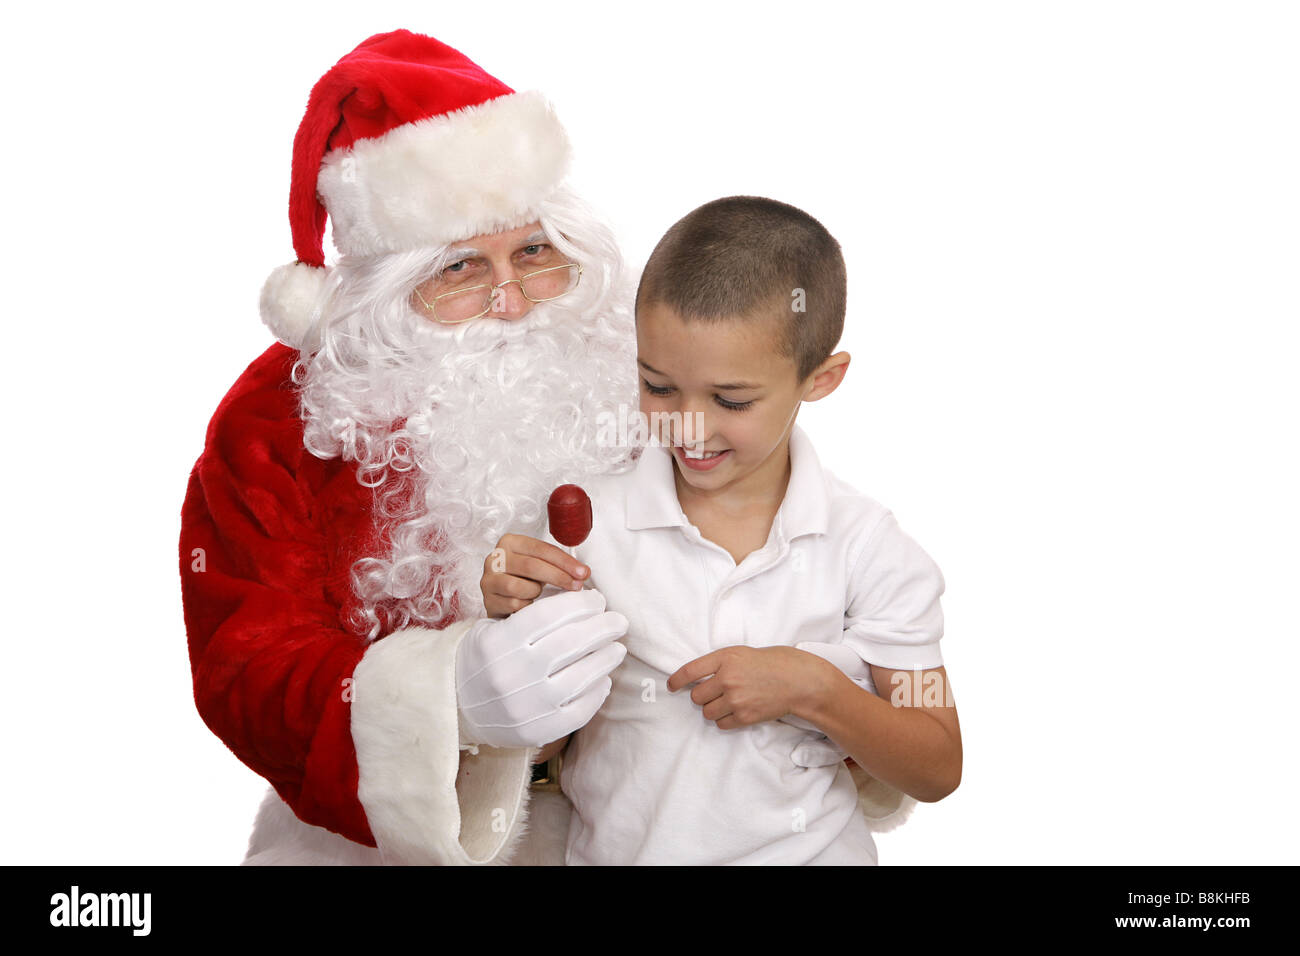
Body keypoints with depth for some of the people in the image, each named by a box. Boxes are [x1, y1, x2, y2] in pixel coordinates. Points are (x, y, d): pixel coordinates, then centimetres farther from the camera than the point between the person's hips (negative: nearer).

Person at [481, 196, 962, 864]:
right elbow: (541, 742, 2)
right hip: (614, 847, 0)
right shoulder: (587, 523, -2)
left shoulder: (865, 547, -3)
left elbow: (937, 772, -1)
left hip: (807, 849, 0)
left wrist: (812, 689, -14)